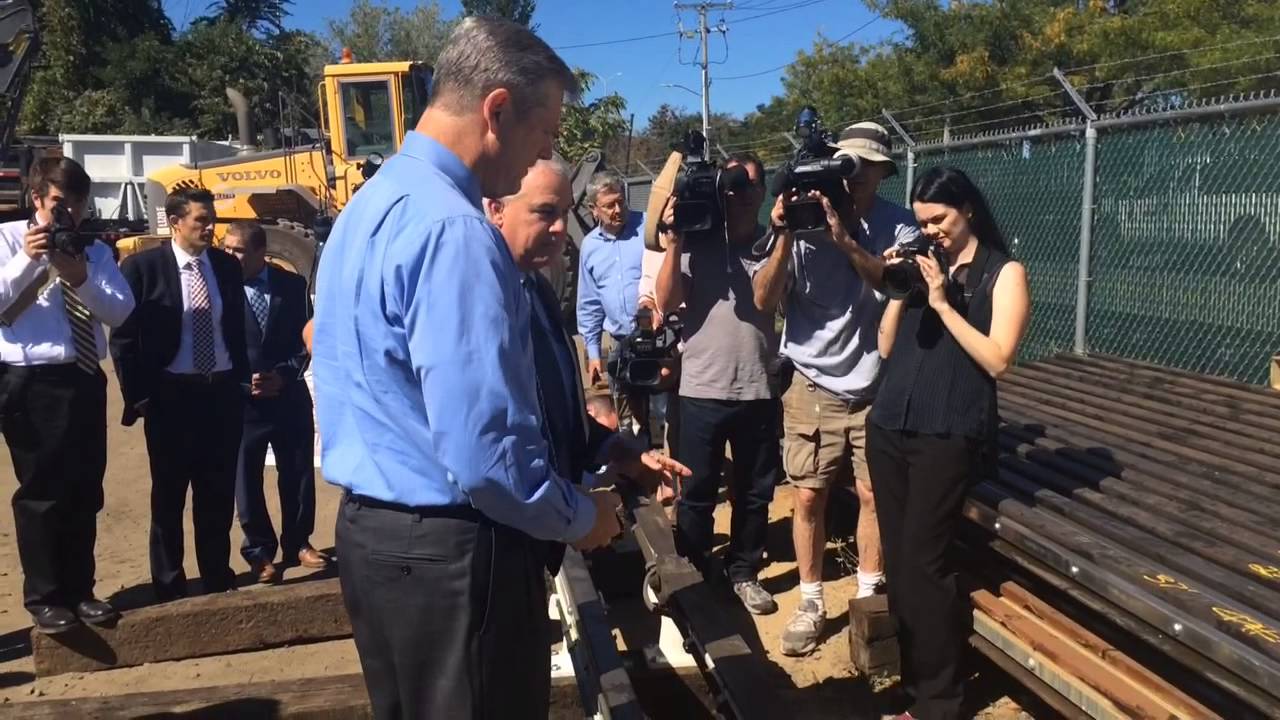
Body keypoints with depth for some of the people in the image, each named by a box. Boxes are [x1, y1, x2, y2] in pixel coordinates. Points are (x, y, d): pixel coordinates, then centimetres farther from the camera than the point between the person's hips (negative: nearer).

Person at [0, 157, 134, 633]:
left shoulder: (95, 250, 9)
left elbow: (122, 312, -1)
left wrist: (81, 277, -14)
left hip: (85, 379, 4)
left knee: (86, 491, 10)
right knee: (40, 491, 2)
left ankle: (80, 590, 24)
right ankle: (43, 597, 17)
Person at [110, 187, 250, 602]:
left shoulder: (227, 265, 6)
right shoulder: (141, 267, -6)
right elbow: (124, 337, -5)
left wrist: (242, 381, 8)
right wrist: (137, 395, -8)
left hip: (223, 391, 3)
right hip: (171, 395, -3)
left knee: (219, 492, 12)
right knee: (168, 494, 9)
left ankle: (218, 578, 26)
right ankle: (169, 587, 23)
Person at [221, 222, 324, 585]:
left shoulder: (292, 284, 1)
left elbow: (307, 337, 2)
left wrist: (284, 374, -11)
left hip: (289, 395, 2)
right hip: (240, 399, -2)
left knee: (297, 473, 10)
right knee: (246, 479, 5)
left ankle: (298, 543, 28)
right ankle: (260, 551, 21)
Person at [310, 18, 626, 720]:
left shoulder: (367, 206, 10)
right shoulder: (453, 230, -23)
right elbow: (482, 452, -28)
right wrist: (578, 516, -10)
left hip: (369, 528, 10)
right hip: (449, 549, -10)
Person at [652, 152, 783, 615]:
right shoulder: (697, 242, -1)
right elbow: (666, 301, -9)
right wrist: (674, 242, -17)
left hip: (759, 390, 2)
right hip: (702, 389, -1)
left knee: (755, 491, 13)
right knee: (696, 492, 9)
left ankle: (743, 572, 31)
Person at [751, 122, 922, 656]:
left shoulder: (900, 227, -5)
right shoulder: (805, 221, -6)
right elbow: (764, 300, -10)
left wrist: (846, 239, -29)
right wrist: (785, 236, -22)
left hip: (878, 389, 0)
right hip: (815, 387, 0)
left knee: (874, 494, 10)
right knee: (809, 496, 6)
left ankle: (869, 596, 30)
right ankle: (811, 604, 22)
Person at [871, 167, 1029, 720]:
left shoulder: (1003, 273, 0)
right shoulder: (922, 264, 14)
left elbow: (998, 359, -11)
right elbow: (886, 347, 12)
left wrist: (943, 302, -14)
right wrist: (899, 289, 0)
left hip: (946, 437, -6)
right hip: (888, 427, 6)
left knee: (923, 562, -5)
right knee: (896, 558, 9)